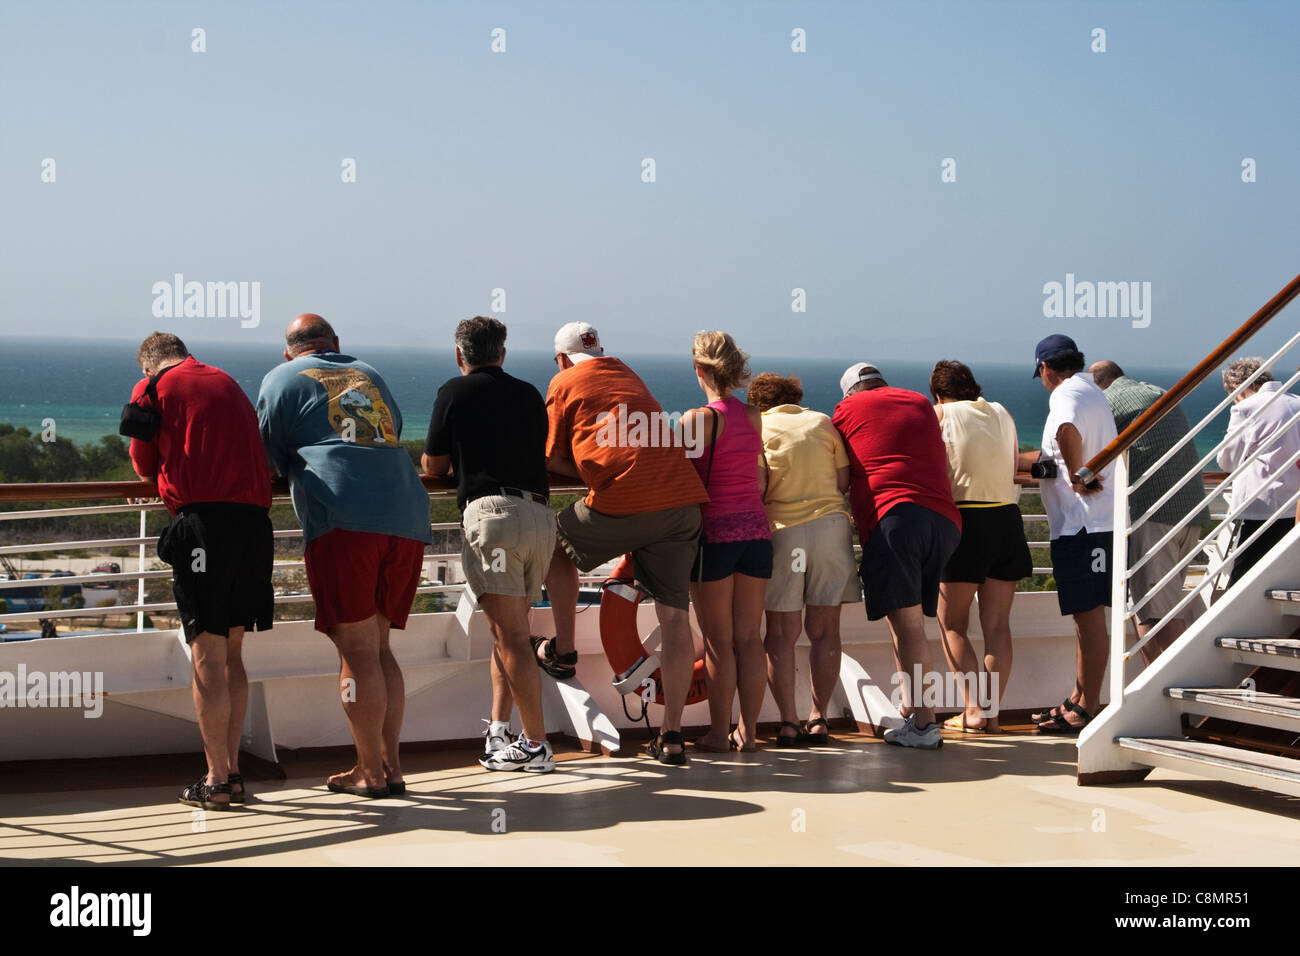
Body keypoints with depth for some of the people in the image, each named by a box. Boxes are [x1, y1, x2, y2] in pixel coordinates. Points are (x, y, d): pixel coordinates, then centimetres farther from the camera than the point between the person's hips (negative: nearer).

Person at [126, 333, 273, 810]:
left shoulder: (151, 388, 7)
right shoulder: (228, 382, 23)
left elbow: (145, 465, 13)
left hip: (204, 517, -5)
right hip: (255, 518, 6)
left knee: (207, 656, -2)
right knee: (231, 652, 14)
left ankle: (216, 780, -2)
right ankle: (232, 771, 15)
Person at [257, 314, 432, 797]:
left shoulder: (282, 379, 13)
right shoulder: (370, 376, 27)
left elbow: (273, 460, 16)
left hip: (343, 521, -5)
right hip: (406, 521, 5)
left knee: (357, 651, -2)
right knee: (378, 647, 13)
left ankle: (370, 772, 0)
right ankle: (391, 765, 13)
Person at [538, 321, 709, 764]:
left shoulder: (564, 383, 11)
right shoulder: (629, 376, 27)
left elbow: (552, 459, 9)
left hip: (623, 502, -5)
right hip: (682, 499, 5)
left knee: (556, 543, 25)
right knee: (675, 617, 5)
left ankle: (563, 649, 30)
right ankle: (671, 736, 6)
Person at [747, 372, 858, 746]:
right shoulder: (822, 422, 9)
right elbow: (844, 481, 7)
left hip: (783, 530, -2)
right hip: (831, 525, 2)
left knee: (782, 632, 3)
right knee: (824, 629, 8)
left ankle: (788, 723, -1)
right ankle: (819, 718, 7)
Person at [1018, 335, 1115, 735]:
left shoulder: (1067, 394, -11)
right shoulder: (1091, 393, 21)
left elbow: (1066, 432, -37)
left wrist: (1078, 478, -24)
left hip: (1082, 524, -10)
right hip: (1091, 522, 10)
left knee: (1089, 615, -6)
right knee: (1087, 615, 15)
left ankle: (1087, 710, -2)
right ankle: (1078, 700, 23)